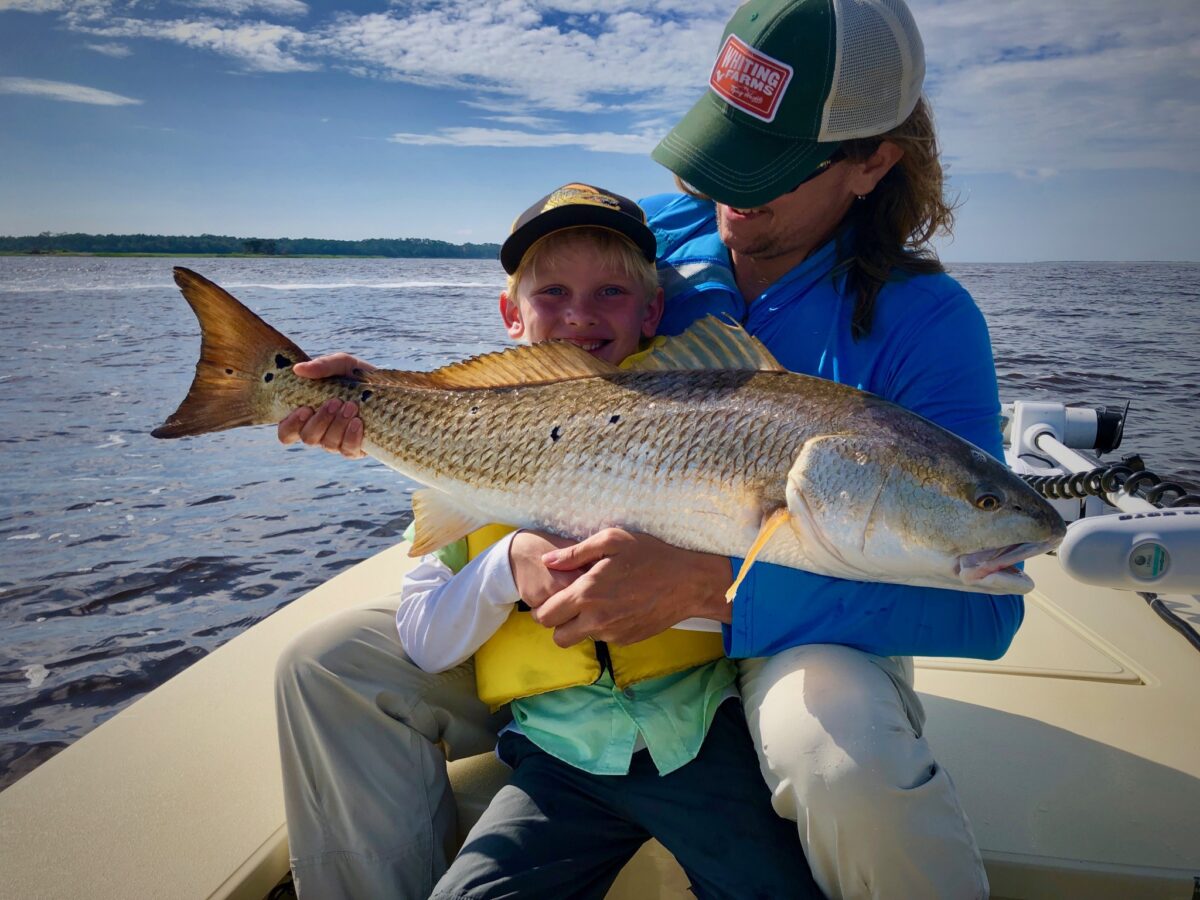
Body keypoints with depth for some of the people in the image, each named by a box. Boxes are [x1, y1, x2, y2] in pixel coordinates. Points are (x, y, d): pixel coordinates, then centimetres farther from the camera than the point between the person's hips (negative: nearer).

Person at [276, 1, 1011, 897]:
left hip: (798, 630, -3)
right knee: (331, 665, -7)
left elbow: (979, 604, -24)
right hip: (605, 619, 4)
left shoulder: (925, 322, -17)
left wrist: (708, 586, -35)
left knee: (848, 764, -40)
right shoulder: (653, 233, -4)